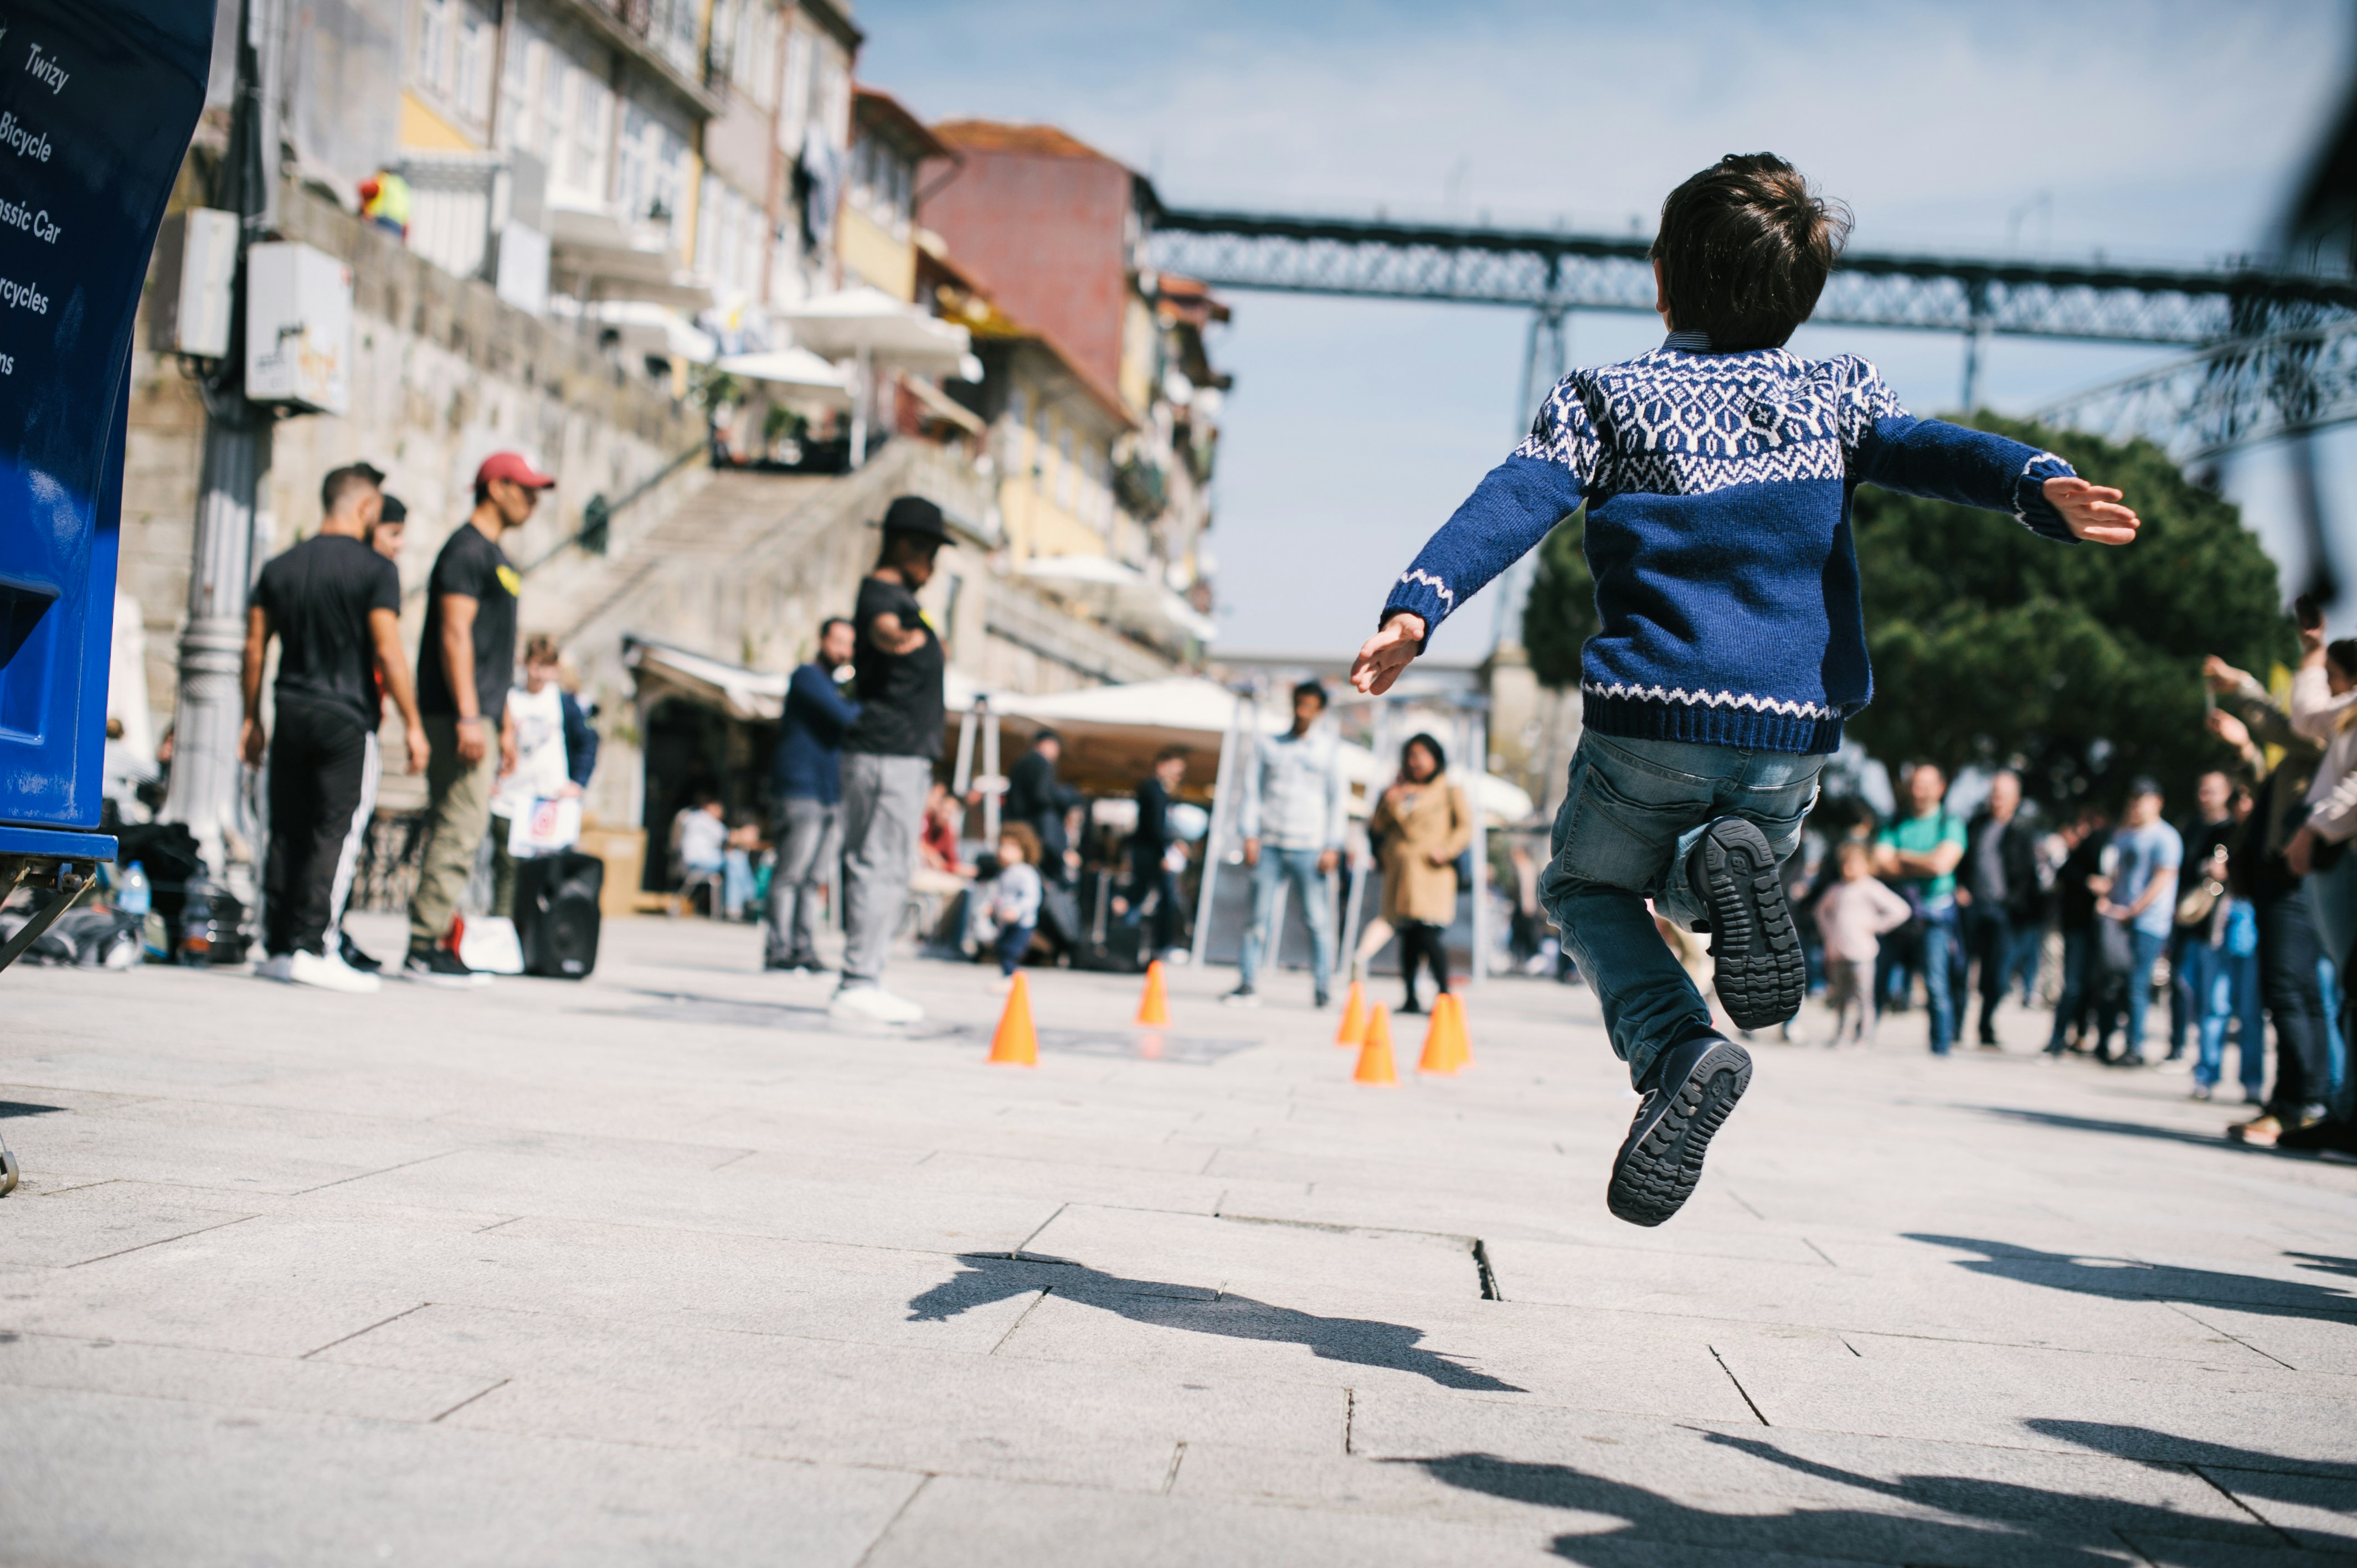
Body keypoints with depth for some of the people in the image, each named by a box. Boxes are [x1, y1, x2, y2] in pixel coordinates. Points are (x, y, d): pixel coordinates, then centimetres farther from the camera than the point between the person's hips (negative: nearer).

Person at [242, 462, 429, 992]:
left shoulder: (279, 567, 11)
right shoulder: (375, 569, -7)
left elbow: (254, 648, 11)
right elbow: (388, 653, -12)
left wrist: (253, 720, 18)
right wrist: (412, 724, -8)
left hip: (292, 715, 6)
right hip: (346, 720, -6)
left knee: (286, 833, 10)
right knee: (337, 832, -4)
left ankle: (277, 948, 11)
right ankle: (311, 948, -9)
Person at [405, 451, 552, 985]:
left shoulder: (495, 556, 22)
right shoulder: (467, 549, -8)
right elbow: (455, 634, -17)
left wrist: (503, 727, 23)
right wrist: (467, 718, -22)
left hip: (479, 716, 10)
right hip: (460, 715, -10)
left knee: (452, 830, 9)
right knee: (461, 827, -12)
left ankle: (431, 944, 11)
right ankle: (425, 947, -10)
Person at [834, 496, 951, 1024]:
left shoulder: (897, 597, 19)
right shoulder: (883, 595, -14)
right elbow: (882, 628, -39)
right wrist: (903, 637, -59)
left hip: (902, 755, 11)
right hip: (886, 755, -11)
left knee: (888, 868, 13)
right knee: (879, 865, -13)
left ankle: (865, 983, 19)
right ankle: (858, 984, -14)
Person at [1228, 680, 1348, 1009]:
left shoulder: (1329, 749, 11)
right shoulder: (1267, 744, 13)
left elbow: (1338, 799, 8)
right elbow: (1252, 790, 12)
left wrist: (1332, 847, -1)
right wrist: (1250, 835, 1)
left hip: (1310, 847, -1)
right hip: (1269, 845, 1)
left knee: (1318, 919, -5)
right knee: (1259, 917, -3)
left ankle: (1323, 987, -1)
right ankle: (1247, 984, -1)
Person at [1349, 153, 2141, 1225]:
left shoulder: (1603, 398, 8)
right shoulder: (1833, 395, 12)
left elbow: (1515, 501, -7)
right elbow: (1928, 450, -6)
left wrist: (1417, 604, -18)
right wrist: (2042, 486, -23)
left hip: (1650, 715, -2)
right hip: (1793, 736, 3)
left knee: (1589, 887, 22)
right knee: (1685, 884, 29)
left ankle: (1677, 1052, -8)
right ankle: (1729, 868, -10)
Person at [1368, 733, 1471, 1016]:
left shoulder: (1450, 792, 10)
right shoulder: (1399, 790, 21)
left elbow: (1465, 827, 2)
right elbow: (1377, 826, 15)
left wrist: (1447, 849, -12)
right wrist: (1390, 801, -1)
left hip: (1432, 873, -4)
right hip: (1399, 873, 4)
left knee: (1430, 934, -15)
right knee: (1407, 937, 3)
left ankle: (1444, 994, -9)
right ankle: (1410, 998, 6)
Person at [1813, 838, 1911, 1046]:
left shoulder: (1871, 888, -5)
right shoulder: (1835, 889, 12)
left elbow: (1901, 910, -9)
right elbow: (1822, 909, 32)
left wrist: (1877, 926, -7)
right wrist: (1828, 930, 16)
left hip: (1860, 953, -6)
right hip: (1836, 952, 6)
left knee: (1862, 996, -4)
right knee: (1839, 996, 9)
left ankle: (1865, 1035, 3)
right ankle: (1842, 1033, 18)